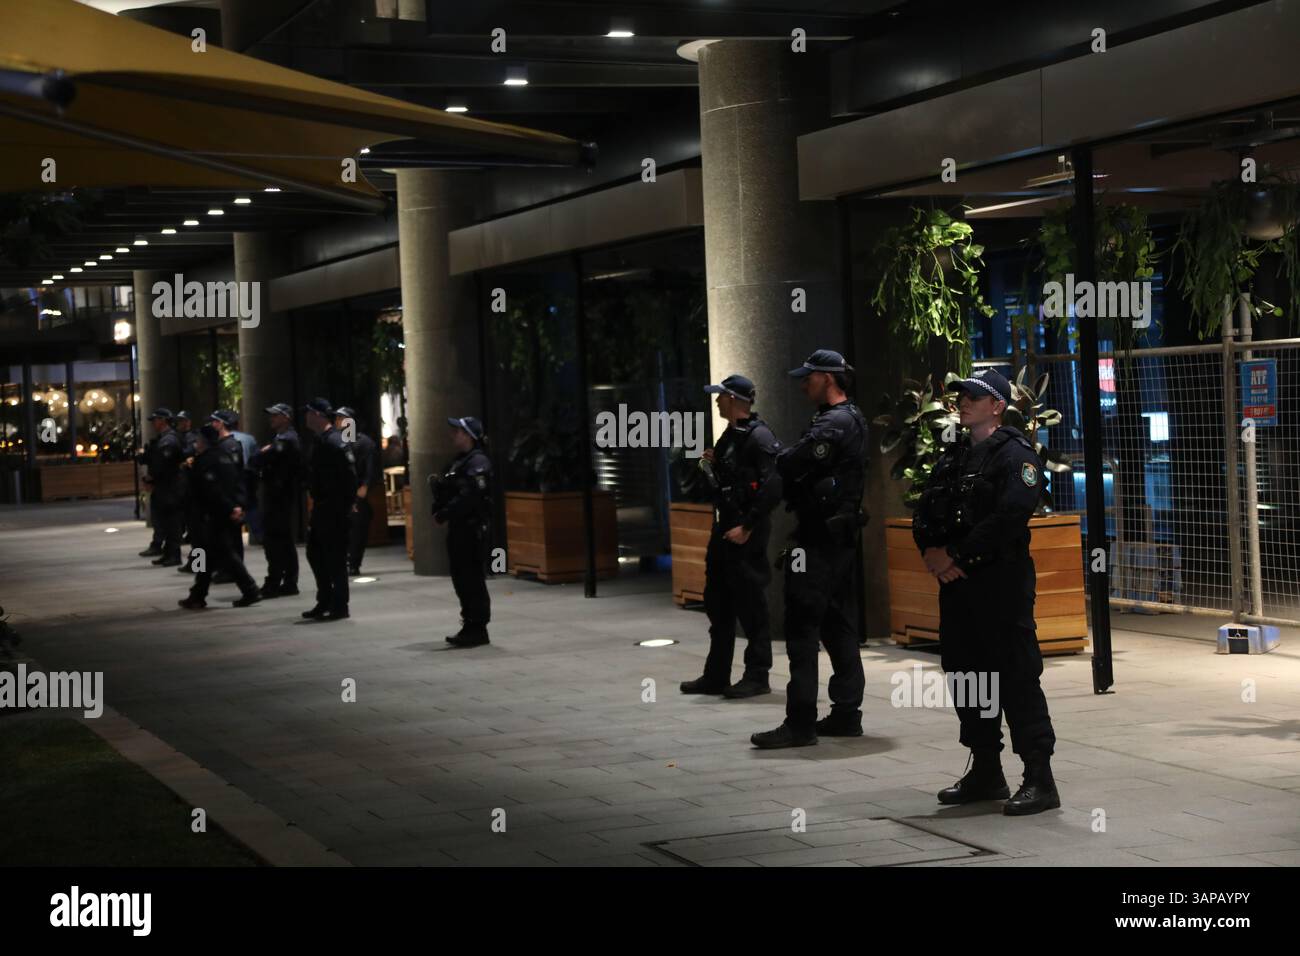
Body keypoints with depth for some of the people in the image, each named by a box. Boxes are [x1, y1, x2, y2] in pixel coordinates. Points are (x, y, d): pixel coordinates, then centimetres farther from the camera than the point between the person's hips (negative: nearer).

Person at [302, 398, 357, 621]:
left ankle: (339, 606, 4)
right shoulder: (321, 441, 14)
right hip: (322, 508, 10)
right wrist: (315, 503, 16)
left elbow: (349, 475, -20)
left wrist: (346, 506, -19)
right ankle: (325, 601, 23)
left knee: (335, 557, -3)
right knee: (315, 553, 14)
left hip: (335, 510, -10)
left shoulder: (335, 442, -16)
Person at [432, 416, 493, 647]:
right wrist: (437, 486, 0)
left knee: (472, 580, -6)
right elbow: (451, 492, 20)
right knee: (461, 579, 12)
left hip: (473, 529, -10)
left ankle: (477, 628, -2)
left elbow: (471, 497, -22)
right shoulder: (459, 461, 18)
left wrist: (446, 513, -17)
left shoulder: (478, 462, -13)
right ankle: (470, 626, 18)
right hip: (458, 529, 10)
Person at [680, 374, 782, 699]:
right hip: (724, 527, 10)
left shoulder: (759, 437, -13)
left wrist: (747, 526, -21)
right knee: (718, 605, 13)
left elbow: (773, 487, -21)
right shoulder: (730, 436, 15)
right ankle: (716, 676, 20)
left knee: (751, 606, -3)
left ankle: (757, 677, 4)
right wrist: (711, 467, 4)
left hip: (746, 534, -10)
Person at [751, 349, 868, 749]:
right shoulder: (853, 420, 16)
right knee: (839, 626, 13)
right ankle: (846, 714, 17)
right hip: (842, 536, 10)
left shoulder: (832, 424, -17)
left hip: (819, 538, -10)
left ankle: (800, 723, -7)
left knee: (802, 630, -8)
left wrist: (782, 455, -3)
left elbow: (790, 464, -23)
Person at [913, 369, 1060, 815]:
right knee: (966, 674, 13)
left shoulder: (1015, 455, -8)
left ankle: (1039, 780, -6)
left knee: (1017, 677, -8)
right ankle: (986, 772, 23)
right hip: (955, 581, 9)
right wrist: (931, 551, -6)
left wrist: (956, 554, -16)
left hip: (1002, 582, -8)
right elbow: (924, 514, 14)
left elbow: (1009, 518, -20)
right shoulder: (952, 457, 17)